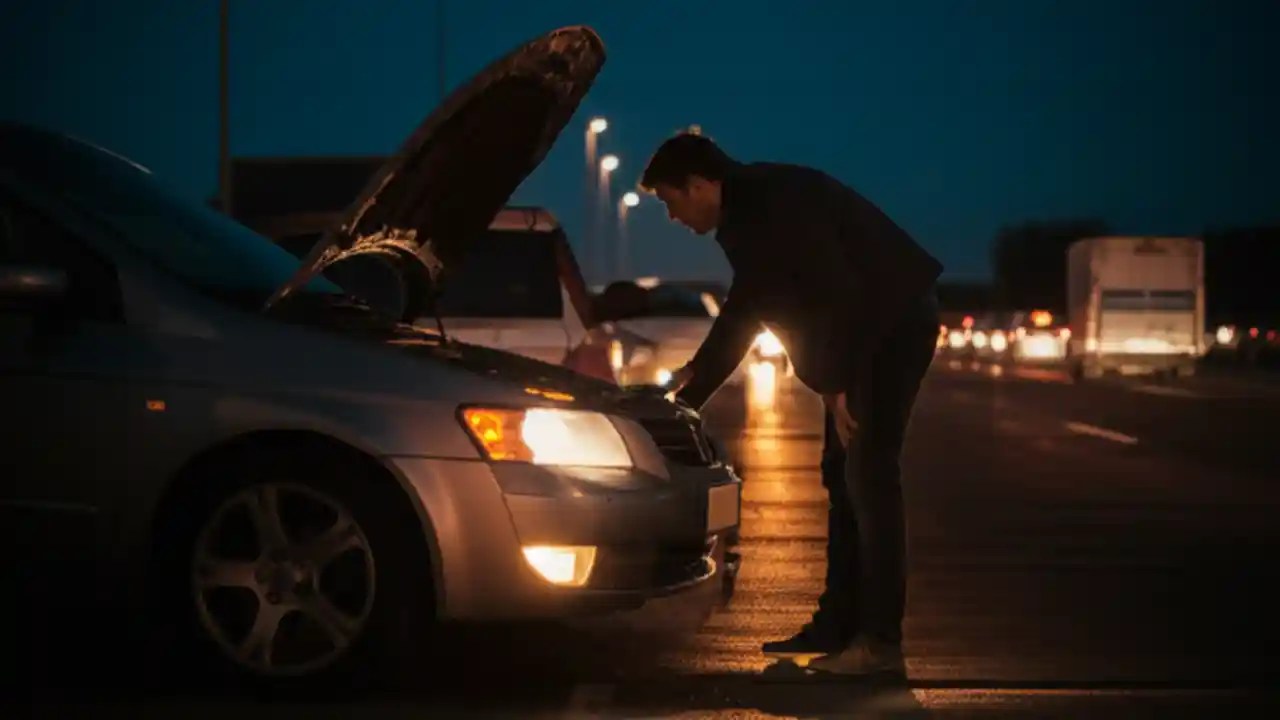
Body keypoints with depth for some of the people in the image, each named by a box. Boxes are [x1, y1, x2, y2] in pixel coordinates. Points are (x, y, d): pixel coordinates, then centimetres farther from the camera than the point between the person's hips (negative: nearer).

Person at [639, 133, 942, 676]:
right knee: (842, 477, 11)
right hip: (865, 328, 10)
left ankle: (880, 642, -9)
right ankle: (836, 626, 16)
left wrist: (837, 384, -22)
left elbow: (840, 291, -25)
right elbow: (741, 315, 21)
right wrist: (690, 389, 23)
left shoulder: (774, 201, -20)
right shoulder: (744, 218, 11)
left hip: (894, 321, -10)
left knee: (868, 477, -11)